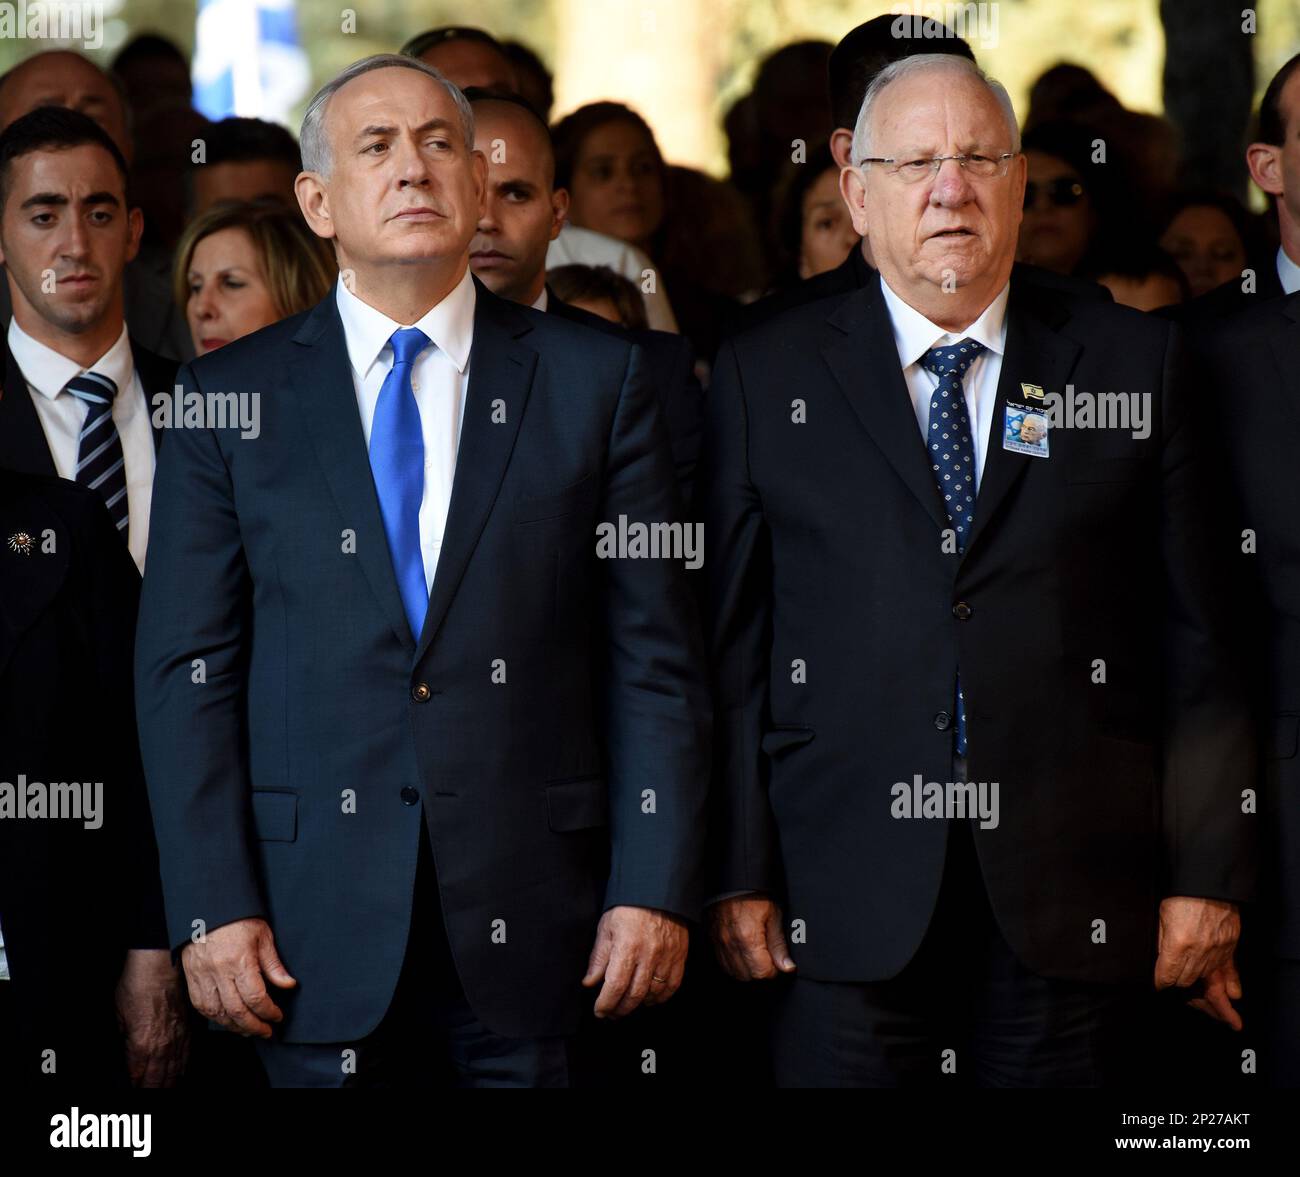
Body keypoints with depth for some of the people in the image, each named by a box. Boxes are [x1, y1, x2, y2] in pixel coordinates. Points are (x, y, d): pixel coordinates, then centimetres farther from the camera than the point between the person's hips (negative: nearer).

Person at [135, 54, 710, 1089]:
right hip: (316, 931, 0)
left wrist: (656, 889, -5)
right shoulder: (229, 397, 6)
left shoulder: (598, 380, 6)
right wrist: (211, 908, -6)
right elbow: (187, 670, 3)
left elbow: (656, 657, 3)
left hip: (530, 925, 0)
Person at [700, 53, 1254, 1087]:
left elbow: (1197, 640, 5)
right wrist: (739, 875, -2)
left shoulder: (1132, 361, 8)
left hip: (1072, 897, 0)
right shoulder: (768, 376, 8)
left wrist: (1207, 874, 0)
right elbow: (731, 644, 4)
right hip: (848, 899, 0)